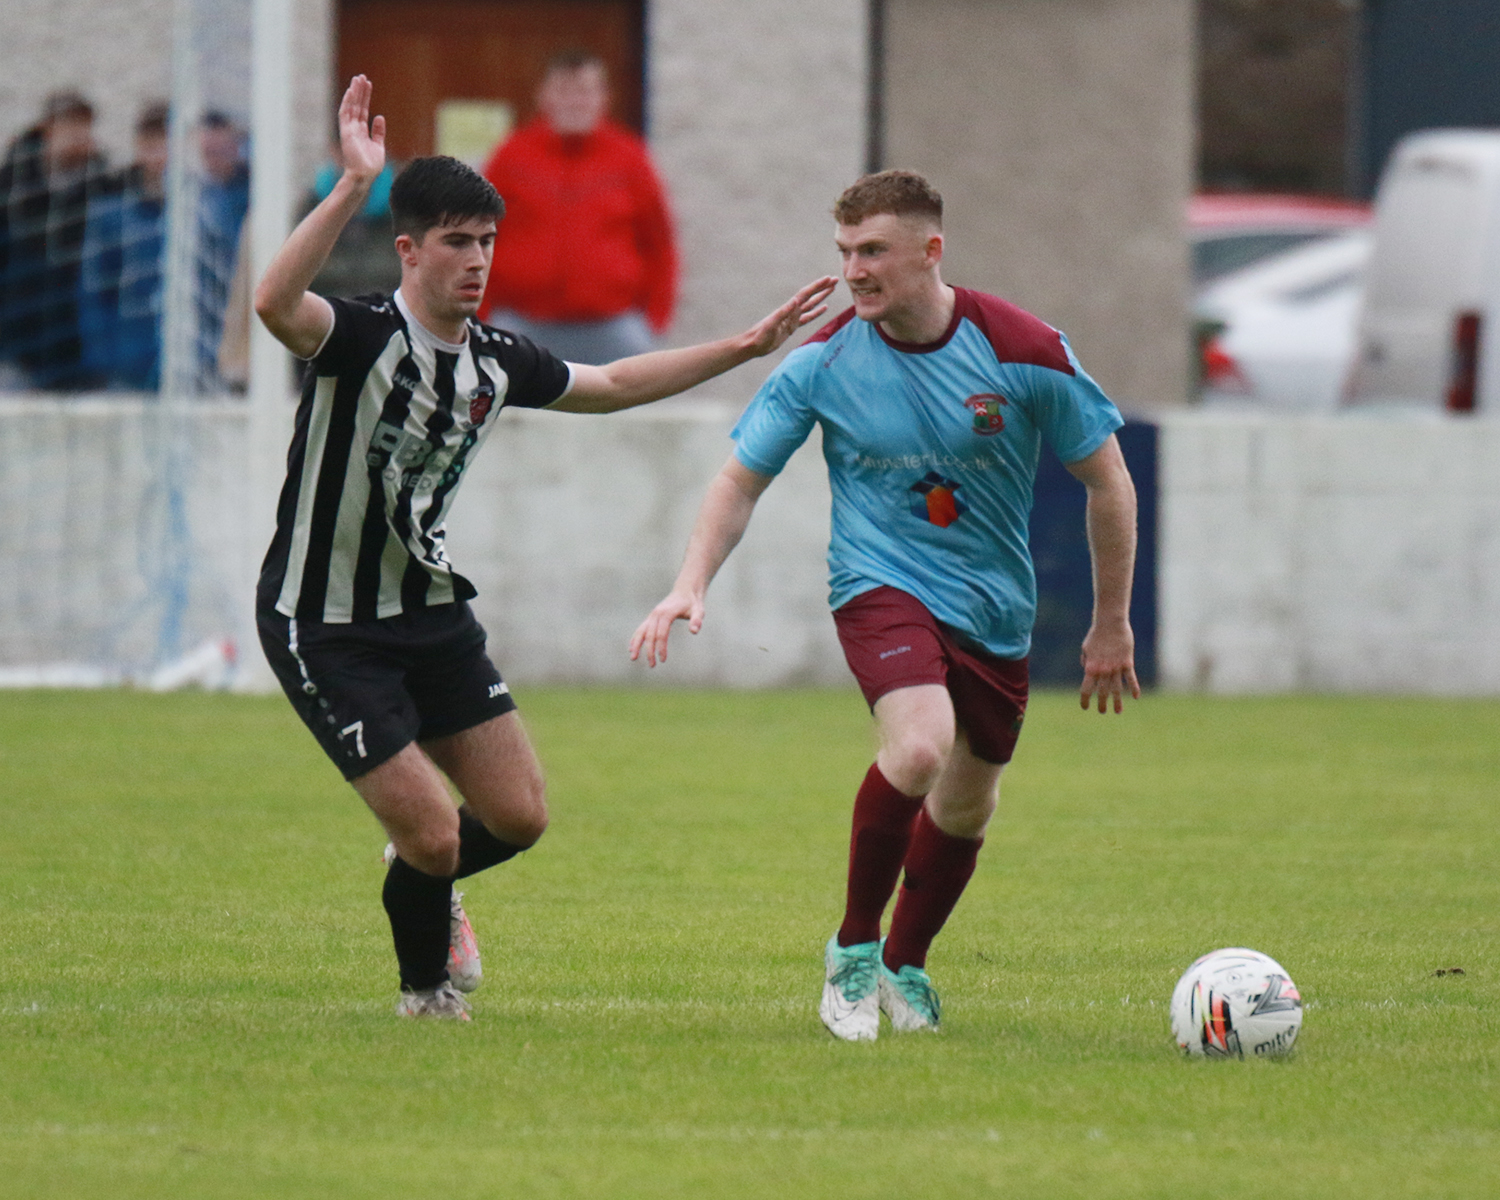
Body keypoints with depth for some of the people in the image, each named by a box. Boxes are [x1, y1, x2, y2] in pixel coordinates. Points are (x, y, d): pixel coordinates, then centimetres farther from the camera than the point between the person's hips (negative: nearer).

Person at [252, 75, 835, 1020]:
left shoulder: (497, 360, 2)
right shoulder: (361, 336, -21)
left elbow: (612, 385, 20)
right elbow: (276, 303, -44)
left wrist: (747, 346, 19)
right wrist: (354, 186, -51)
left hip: (432, 611, 7)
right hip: (326, 629, -7)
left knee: (518, 817, 4)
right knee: (433, 836, -9)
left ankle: (428, 885, 39)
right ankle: (426, 988, 21)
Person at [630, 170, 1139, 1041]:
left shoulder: (1025, 351, -13)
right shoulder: (823, 362, -11)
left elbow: (1108, 482, -2)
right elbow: (742, 481, -1)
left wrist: (1112, 625, 2)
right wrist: (692, 586, -16)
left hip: (995, 609, 2)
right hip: (883, 585, -2)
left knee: (966, 807, 12)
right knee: (920, 747, -29)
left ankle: (904, 968, 38)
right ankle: (853, 949, -11)